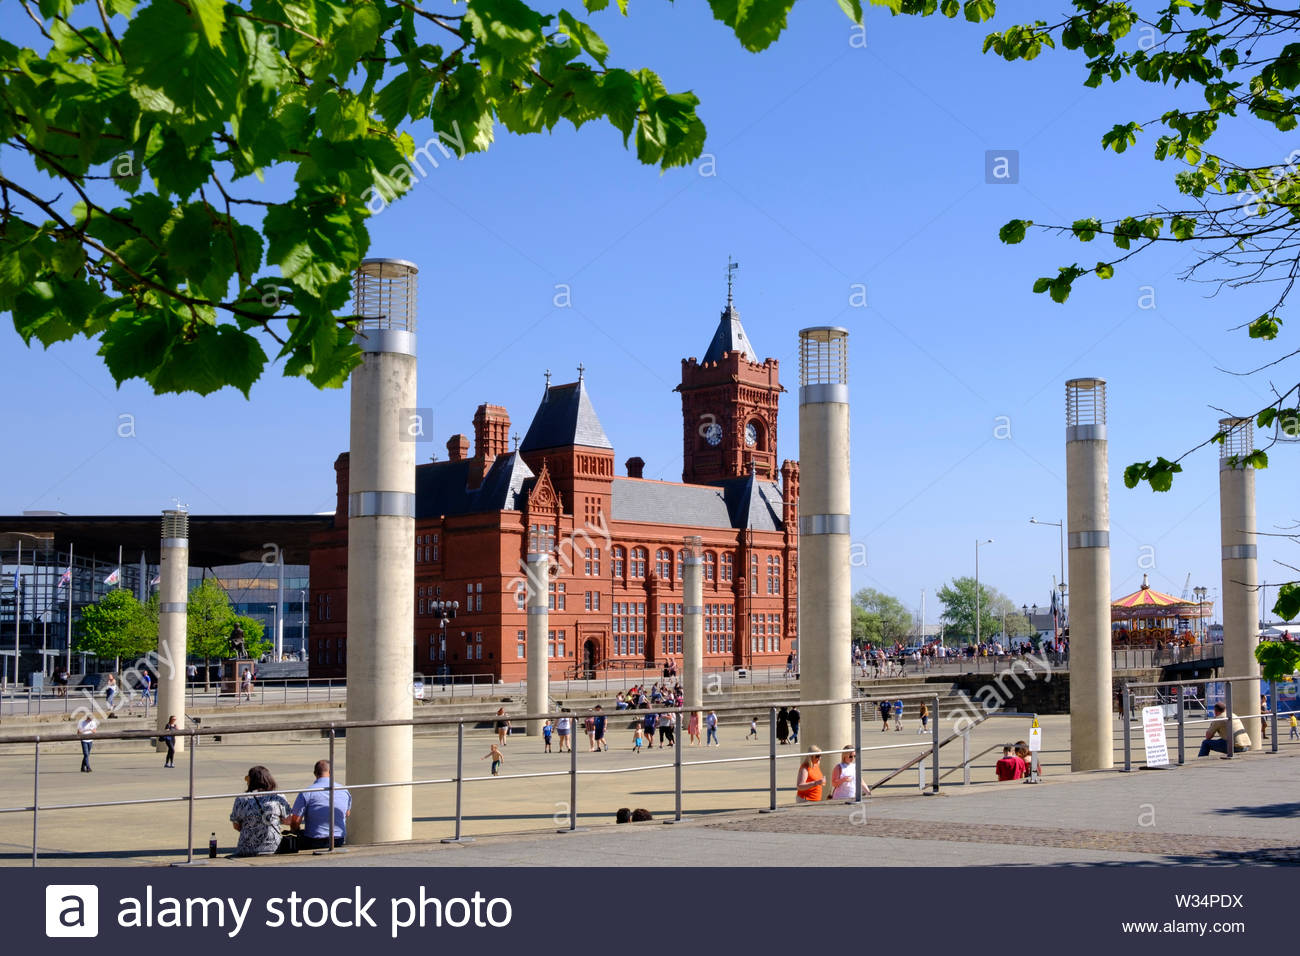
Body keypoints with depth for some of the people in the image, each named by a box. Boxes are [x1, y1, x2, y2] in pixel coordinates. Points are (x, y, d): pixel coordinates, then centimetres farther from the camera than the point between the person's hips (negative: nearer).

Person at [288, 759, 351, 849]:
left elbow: (295, 823, -10)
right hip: (339, 843, 4)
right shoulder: (344, 791, 3)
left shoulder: (306, 793, -11)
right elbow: (347, 814, 21)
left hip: (314, 843, -4)